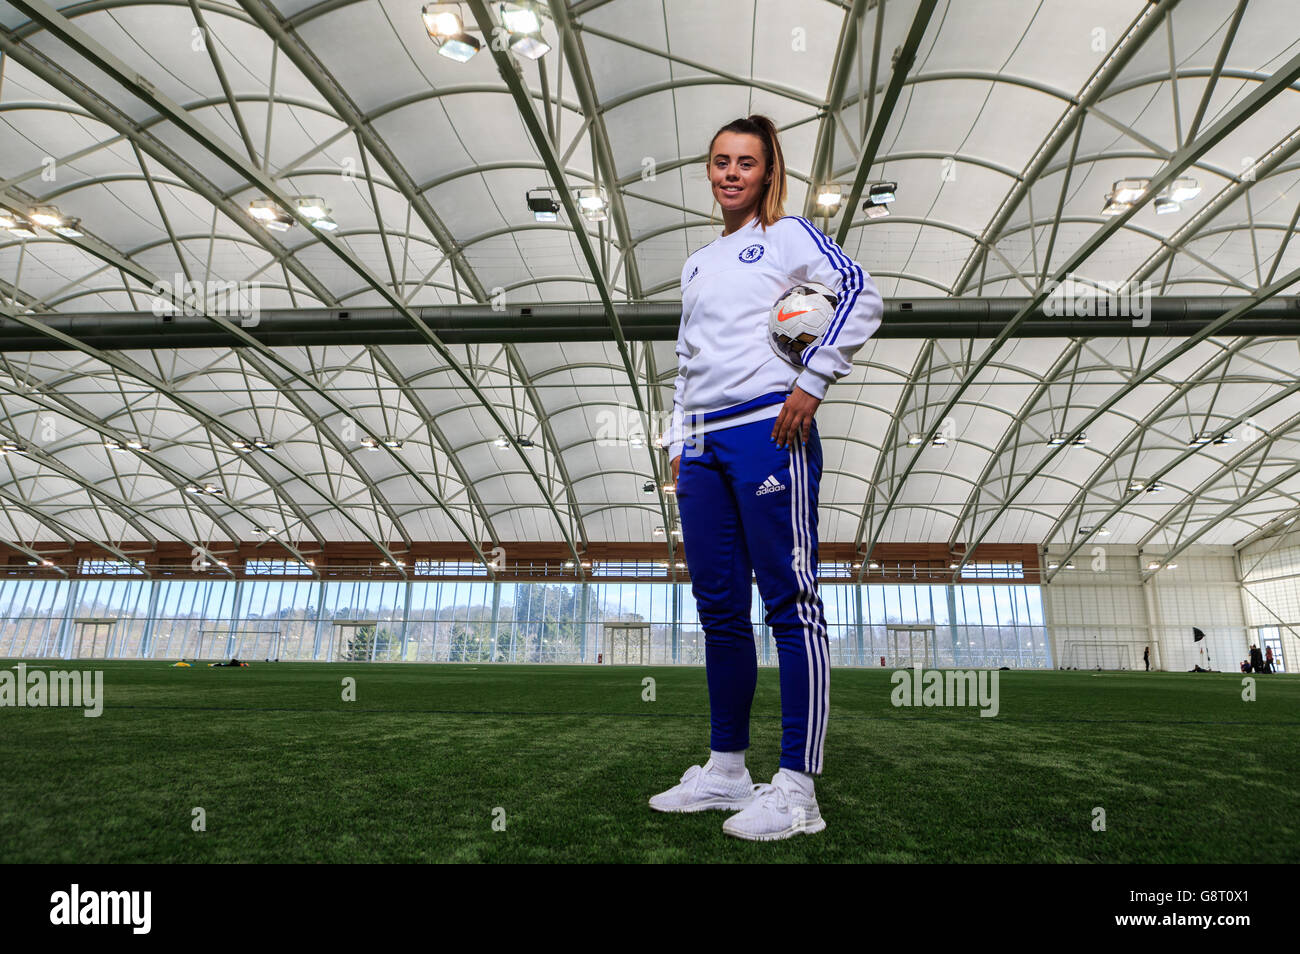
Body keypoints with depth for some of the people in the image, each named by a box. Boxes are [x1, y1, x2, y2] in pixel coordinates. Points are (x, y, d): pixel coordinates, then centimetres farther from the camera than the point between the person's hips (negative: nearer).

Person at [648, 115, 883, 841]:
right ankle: (726, 769, 19)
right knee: (719, 609, 7)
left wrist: (813, 381, -14)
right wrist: (679, 442, 17)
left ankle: (797, 790, -1)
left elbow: (862, 293, -6)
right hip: (704, 445, 7)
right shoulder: (698, 263, 27)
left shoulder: (787, 234, 9)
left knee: (790, 603, -7)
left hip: (768, 431, -7)